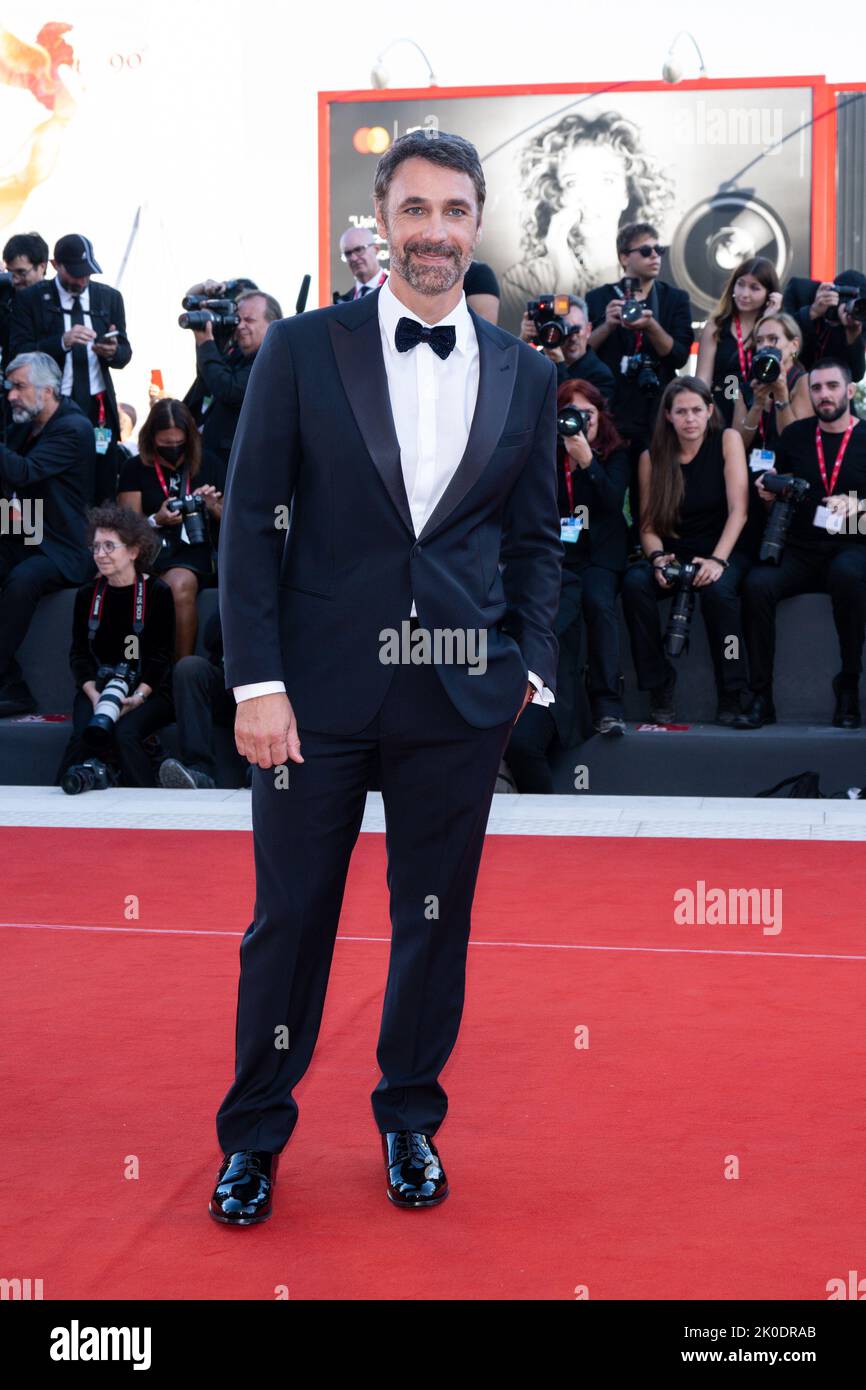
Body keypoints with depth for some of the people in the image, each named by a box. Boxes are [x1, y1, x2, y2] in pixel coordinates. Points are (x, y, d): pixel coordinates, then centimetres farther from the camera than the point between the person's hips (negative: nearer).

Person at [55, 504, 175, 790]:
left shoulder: (157, 592, -2)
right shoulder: (87, 594, 9)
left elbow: (161, 656, -4)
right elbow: (78, 653, 7)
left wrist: (137, 697, -19)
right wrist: (94, 695, -11)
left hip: (148, 691, -3)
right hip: (96, 687, 3)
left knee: (124, 734, -30)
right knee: (85, 734, -27)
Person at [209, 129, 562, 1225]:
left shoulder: (524, 376, 8)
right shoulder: (302, 350, -1)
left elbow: (535, 539, 13)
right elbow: (250, 521, -3)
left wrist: (531, 664, 2)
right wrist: (258, 681, -9)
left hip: (460, 698, 2)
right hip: (320, 685, -2)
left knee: (435, 916, 12)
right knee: (289, 916, 7)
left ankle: (411, 1118, 32)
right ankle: (253, 1133, 25)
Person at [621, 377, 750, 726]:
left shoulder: (727, 440, -3)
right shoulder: (651, 457, 3)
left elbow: (738, 510, -11)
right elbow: (648, 525, 1)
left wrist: (717, 560, -24)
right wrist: (657, 558, -20)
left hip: (723, 550, -2)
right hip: (673, 553, 2)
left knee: (717, 590, -36)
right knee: (634, 583, -30)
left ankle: (732, 694, -22)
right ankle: (659, 688, -19)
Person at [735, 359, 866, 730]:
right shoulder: (795, 435, 12)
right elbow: (777, 505, 19)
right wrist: (769, 496, -2)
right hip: (799, 551, 3)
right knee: (758, 584, -28)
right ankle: (761, 697, -21)